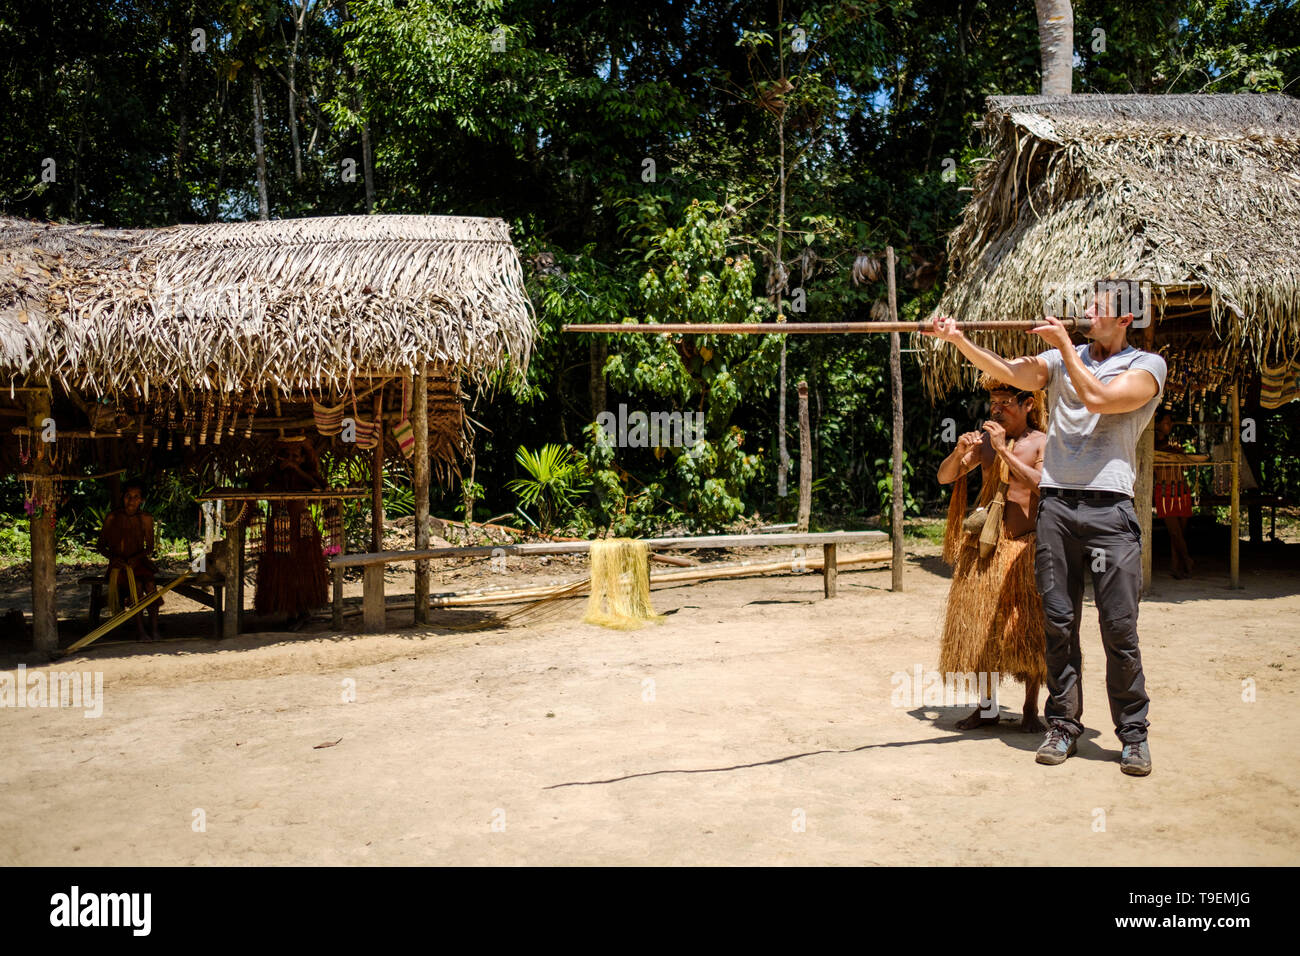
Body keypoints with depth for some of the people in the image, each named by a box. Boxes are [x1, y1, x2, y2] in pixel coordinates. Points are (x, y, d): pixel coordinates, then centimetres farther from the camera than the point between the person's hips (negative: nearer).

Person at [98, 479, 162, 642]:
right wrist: (113, 557, -16)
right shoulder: (112, 517, -2)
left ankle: (154, 629, -26)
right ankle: (140, 630, -30)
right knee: (137, 585, -31)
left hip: (139, 561, 2)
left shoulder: (146, 519, 2)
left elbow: (150, 548, 4)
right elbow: (101, 546, 3)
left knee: (150, 584, -29)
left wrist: (136, 557, -16)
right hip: (119, 563, -1)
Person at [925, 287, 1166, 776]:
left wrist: (1064, 343, -3)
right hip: (1055, 503, 3)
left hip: (1109, 507, -3)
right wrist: (957, 339, -11)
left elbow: (1097, 398, -12)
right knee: (1058, 622, 6)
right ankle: (1063, 725, 17)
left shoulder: (1147, 365, 5)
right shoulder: (1062, 358, 15)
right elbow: (1007, 371, 1)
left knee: (1119, 626, -2)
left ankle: (1134, 734, 12)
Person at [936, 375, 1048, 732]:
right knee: (980, 627, 5)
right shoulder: (985, 440, 9)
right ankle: (987, 706, 17)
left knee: (1027, 629, -3)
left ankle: (1031, 709, 10)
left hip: (1026, 547, -4)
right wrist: (959, 452, -11)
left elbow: (1043, 485, -19)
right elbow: (944, 477, 9)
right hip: (983, 545, 4)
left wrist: (1004, 450, -21)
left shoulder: (1042, 442, -3)